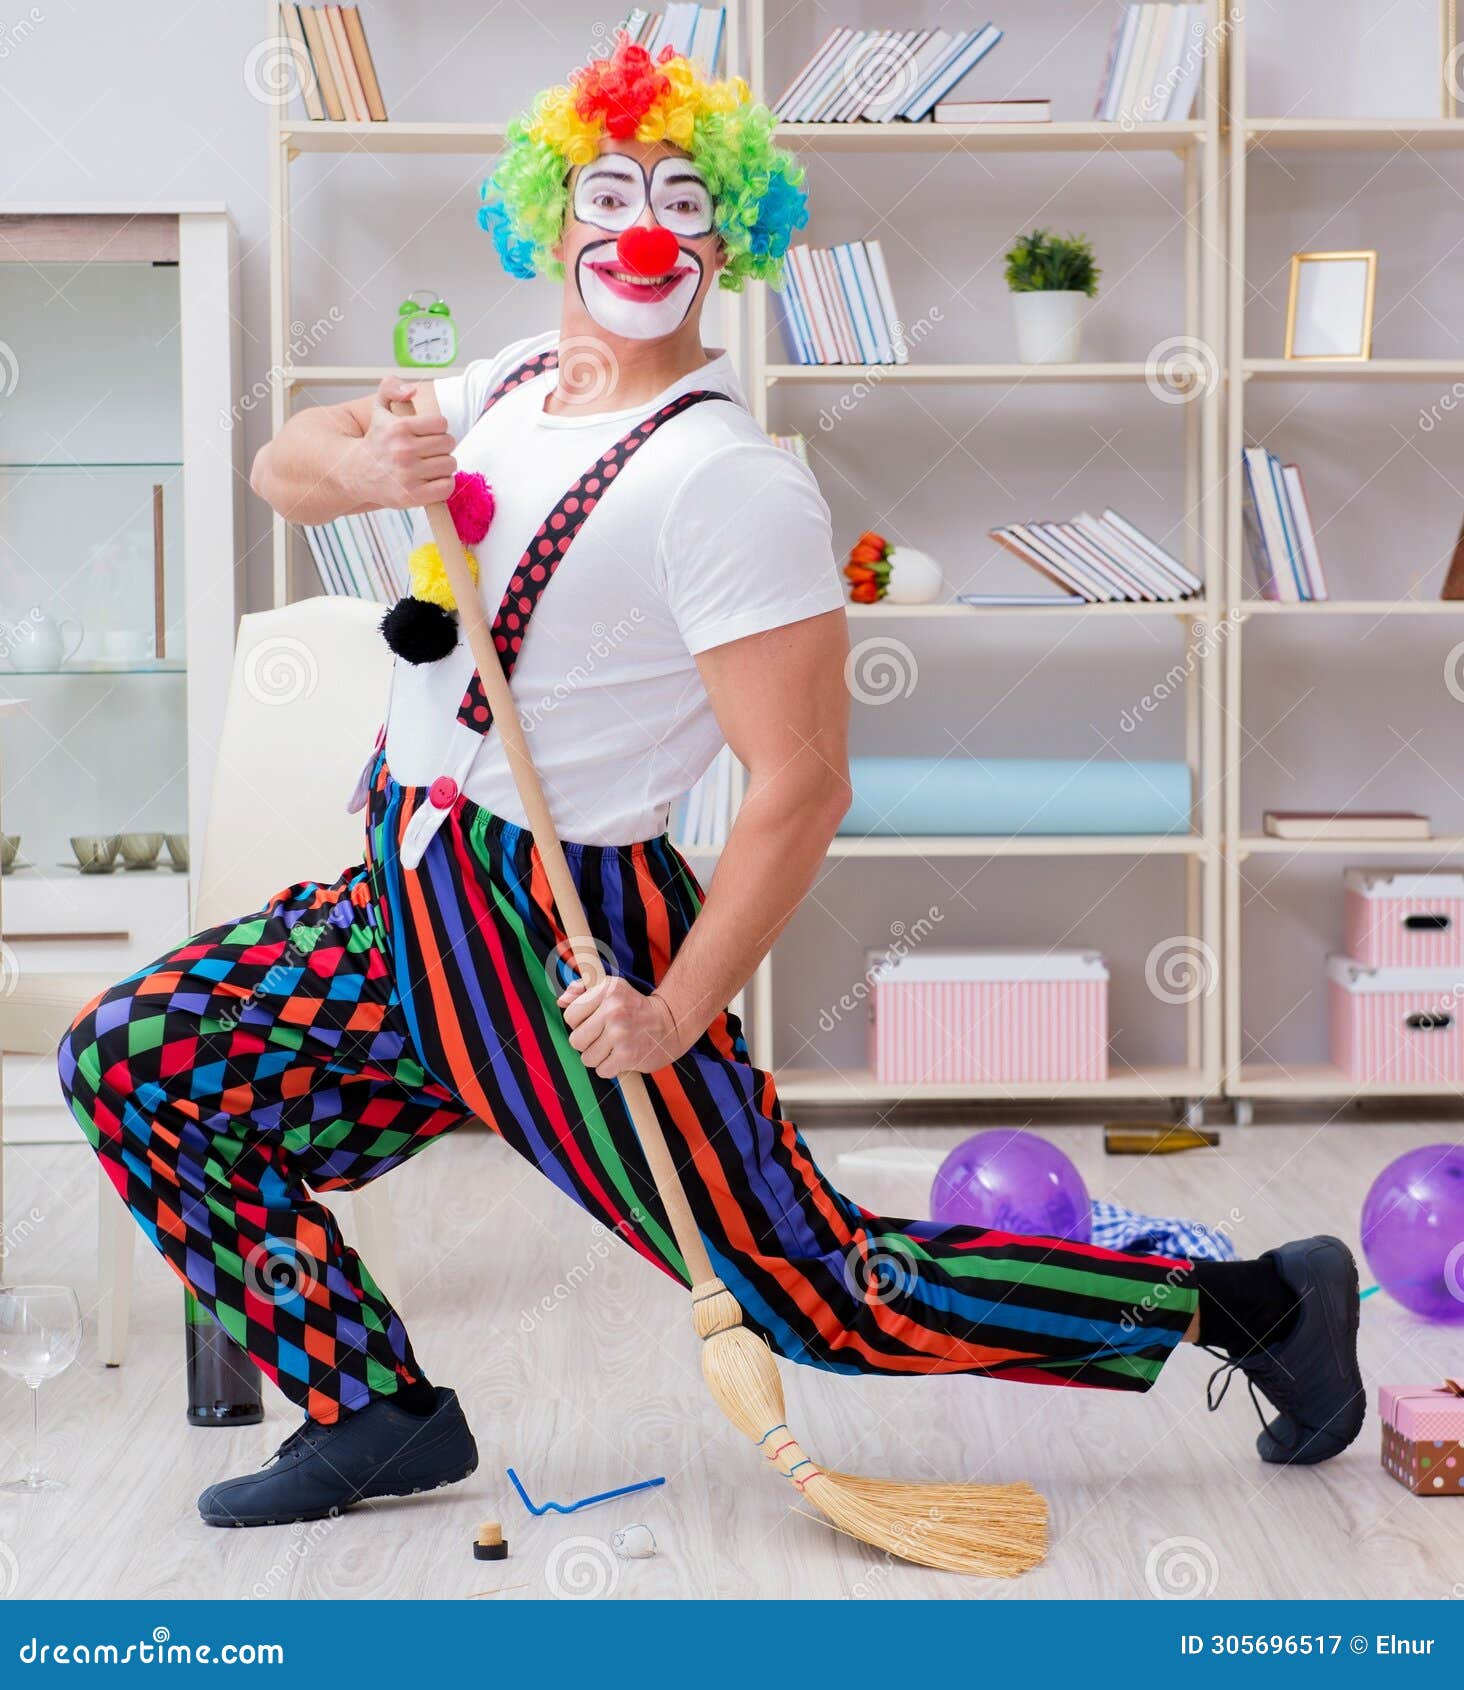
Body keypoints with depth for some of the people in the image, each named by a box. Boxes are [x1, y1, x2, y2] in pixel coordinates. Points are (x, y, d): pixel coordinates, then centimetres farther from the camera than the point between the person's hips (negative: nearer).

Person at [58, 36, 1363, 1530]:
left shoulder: (729, 480, -19)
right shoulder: (518, 384, 7)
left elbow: (802, 784, -22)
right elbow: (282, 466, 7)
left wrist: (674, 1016, -25)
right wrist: (368, 465, -16)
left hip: (567, 952, -8)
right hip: (401, 907, 8)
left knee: (830, 1302, -5)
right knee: (128, 1065, 6)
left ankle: (1257, 1303, 12)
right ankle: (378, 1415, 15)